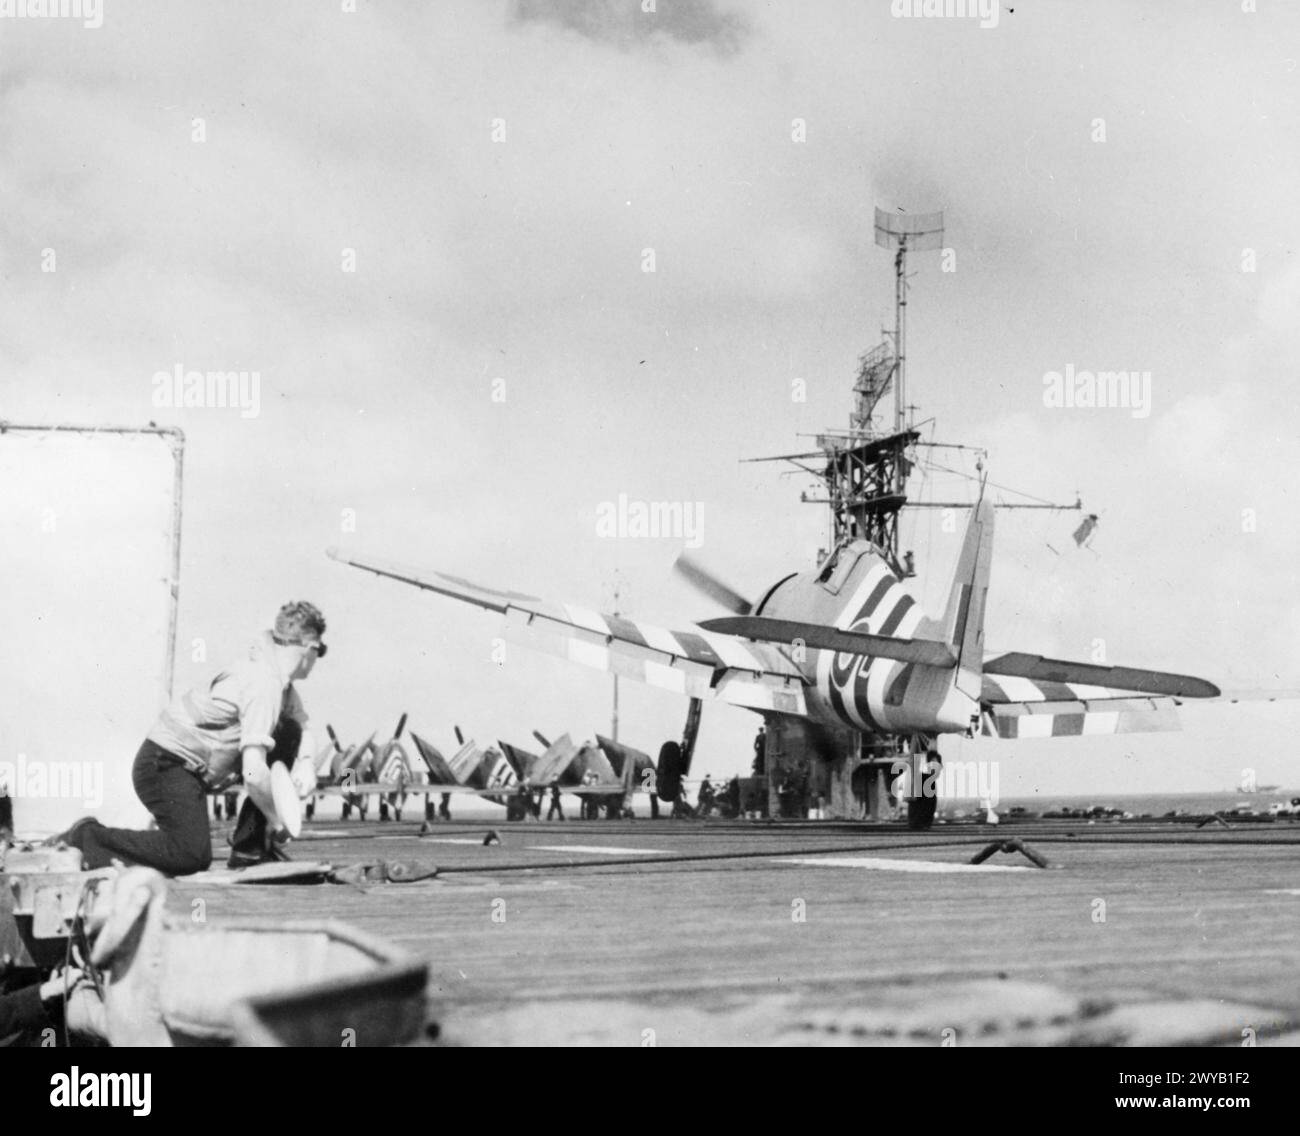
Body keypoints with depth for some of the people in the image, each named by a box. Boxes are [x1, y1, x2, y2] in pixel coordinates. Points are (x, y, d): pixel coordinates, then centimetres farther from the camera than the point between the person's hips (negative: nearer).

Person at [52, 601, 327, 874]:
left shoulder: (278, 676, 8)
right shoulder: (264, 685, -22)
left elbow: (304, 726, 20)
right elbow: (254, 773, -29)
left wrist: (305, 763, -2)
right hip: (164, 765, -10)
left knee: (289, 735, 5)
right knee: (192, 857, -21)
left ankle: (249, 848, 8)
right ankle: (86, 837, -7)